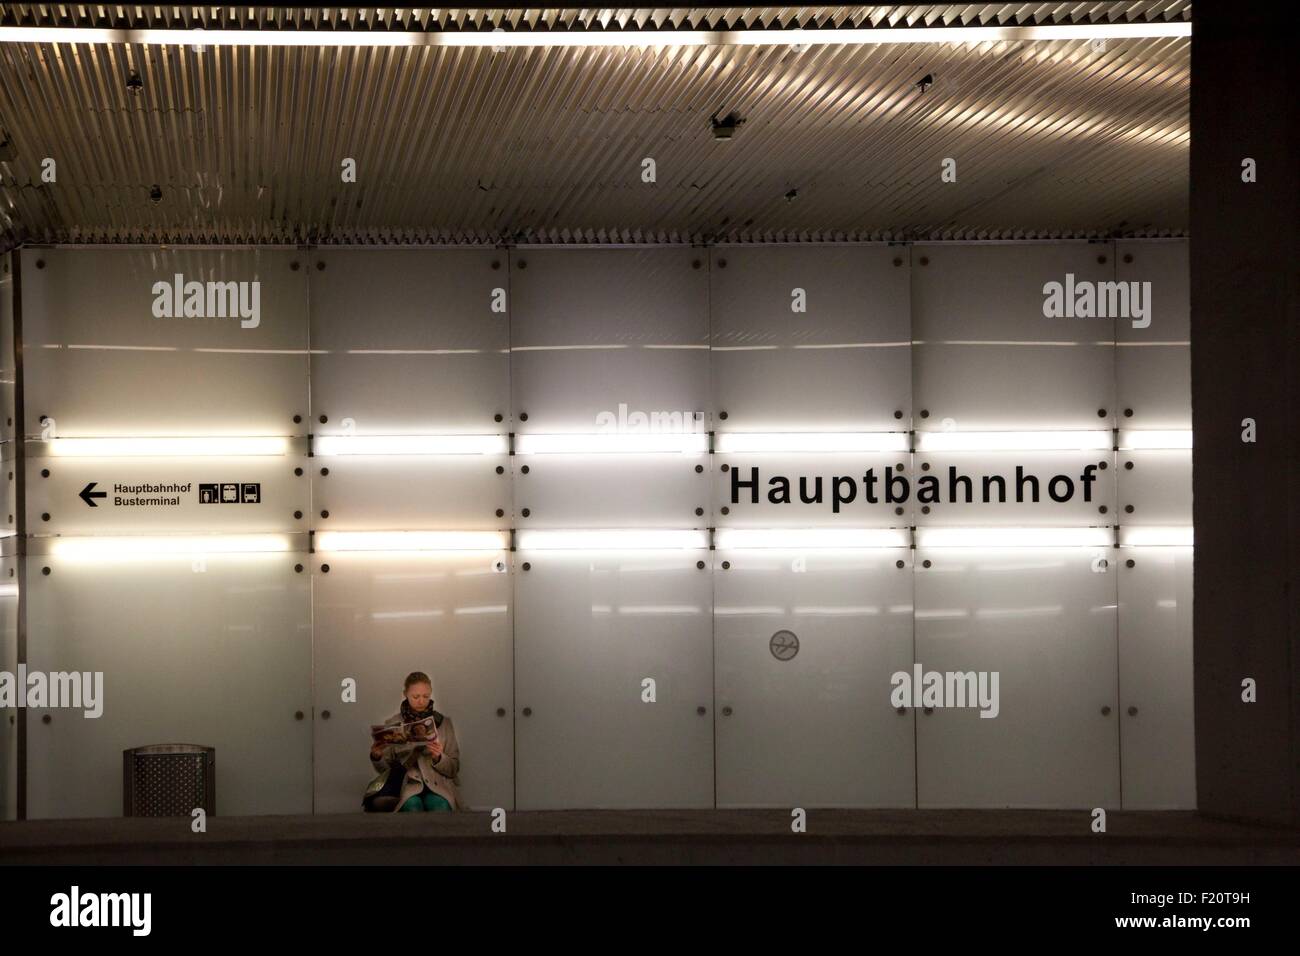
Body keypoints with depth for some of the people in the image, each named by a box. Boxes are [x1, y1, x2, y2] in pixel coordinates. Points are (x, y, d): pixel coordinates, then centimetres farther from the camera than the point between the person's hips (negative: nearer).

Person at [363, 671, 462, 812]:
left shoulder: (443, 722, 11)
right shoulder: (392, 724, 10)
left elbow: (454, 769, 11)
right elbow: (384, 769, 13)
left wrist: (438, 758, -10)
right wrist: (376, 757, -10)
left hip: (437, 784, 0)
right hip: (406, 784, 0)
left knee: (440, 807, -34)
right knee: (413, 806, -35)